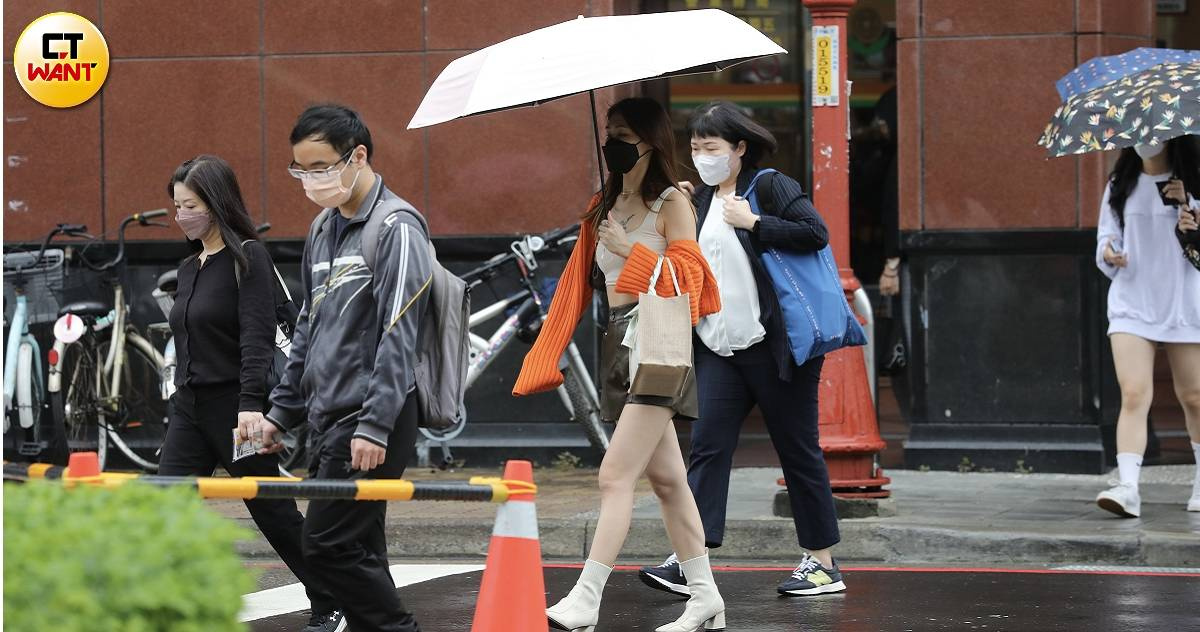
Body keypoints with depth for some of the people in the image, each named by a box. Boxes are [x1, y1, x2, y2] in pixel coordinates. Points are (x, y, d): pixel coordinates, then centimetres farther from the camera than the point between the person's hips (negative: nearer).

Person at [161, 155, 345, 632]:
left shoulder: (247, 257, -10)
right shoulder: (189, 268, 14)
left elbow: (258, 337, -19)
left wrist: (251, 404, -27)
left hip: (234, 406, -7)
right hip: (189, 407, 7)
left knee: (273, 512, 2)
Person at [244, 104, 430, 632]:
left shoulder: (396, 229, -10)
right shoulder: (323, 229, 15)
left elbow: (398, 337, -17)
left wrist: (374, 426, -22)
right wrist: (281, 411, 20)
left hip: (372, 423, -8)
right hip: (327, 419, 8)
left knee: (329, 545, -11)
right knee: (357, 550, 7)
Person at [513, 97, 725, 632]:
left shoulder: (671, 204, -4)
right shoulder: (603, 207, 16)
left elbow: (686, 276, -12)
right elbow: (581, 285, 17)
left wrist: (630, 250, -15)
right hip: (619, 346, 8)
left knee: (615, 476, -15)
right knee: (666, 479, 9)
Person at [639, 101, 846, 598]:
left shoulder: (771, 187, -8)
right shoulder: (700, 201, 13)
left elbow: (815, 234, -21)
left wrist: (753, 222, -20)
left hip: (775, 346, -6)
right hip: (720, 350, 6)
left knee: (797, 450, 2)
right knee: (708, 445, -5)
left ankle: (823, 562, 10)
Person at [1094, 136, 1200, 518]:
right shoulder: (1120, 186, 9)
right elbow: (1106, 234, 12)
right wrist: (1108, 252, -11)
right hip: (1131, 304, 1)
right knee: (1134, 394, -14)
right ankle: (1127, 487, -24)